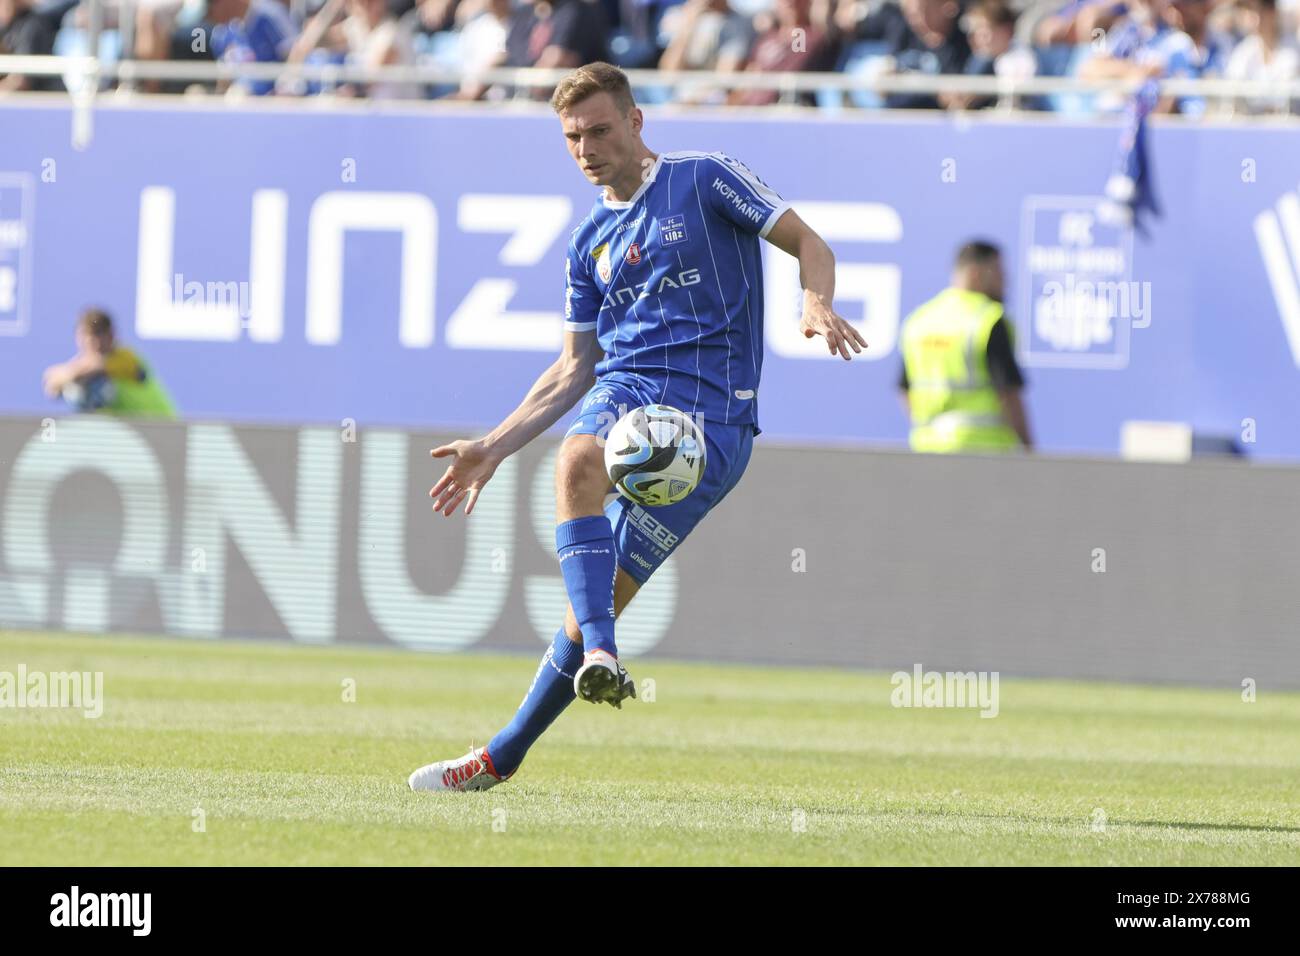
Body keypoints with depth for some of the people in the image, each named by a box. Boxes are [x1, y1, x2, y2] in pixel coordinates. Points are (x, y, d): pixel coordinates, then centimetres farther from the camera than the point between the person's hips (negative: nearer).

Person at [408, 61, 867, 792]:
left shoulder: (704, 180, 4)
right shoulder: (591, 243, 20)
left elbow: (810, 245, 4)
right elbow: (575, 369, 25)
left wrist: (817, 304, -18)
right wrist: (491, 449, 19)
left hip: (711, 410, -5)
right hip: (623, 389, 5)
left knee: (605, 595, -13)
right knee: (576, 464, -34)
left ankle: (503, 758, -6)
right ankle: (600, 655, -43)